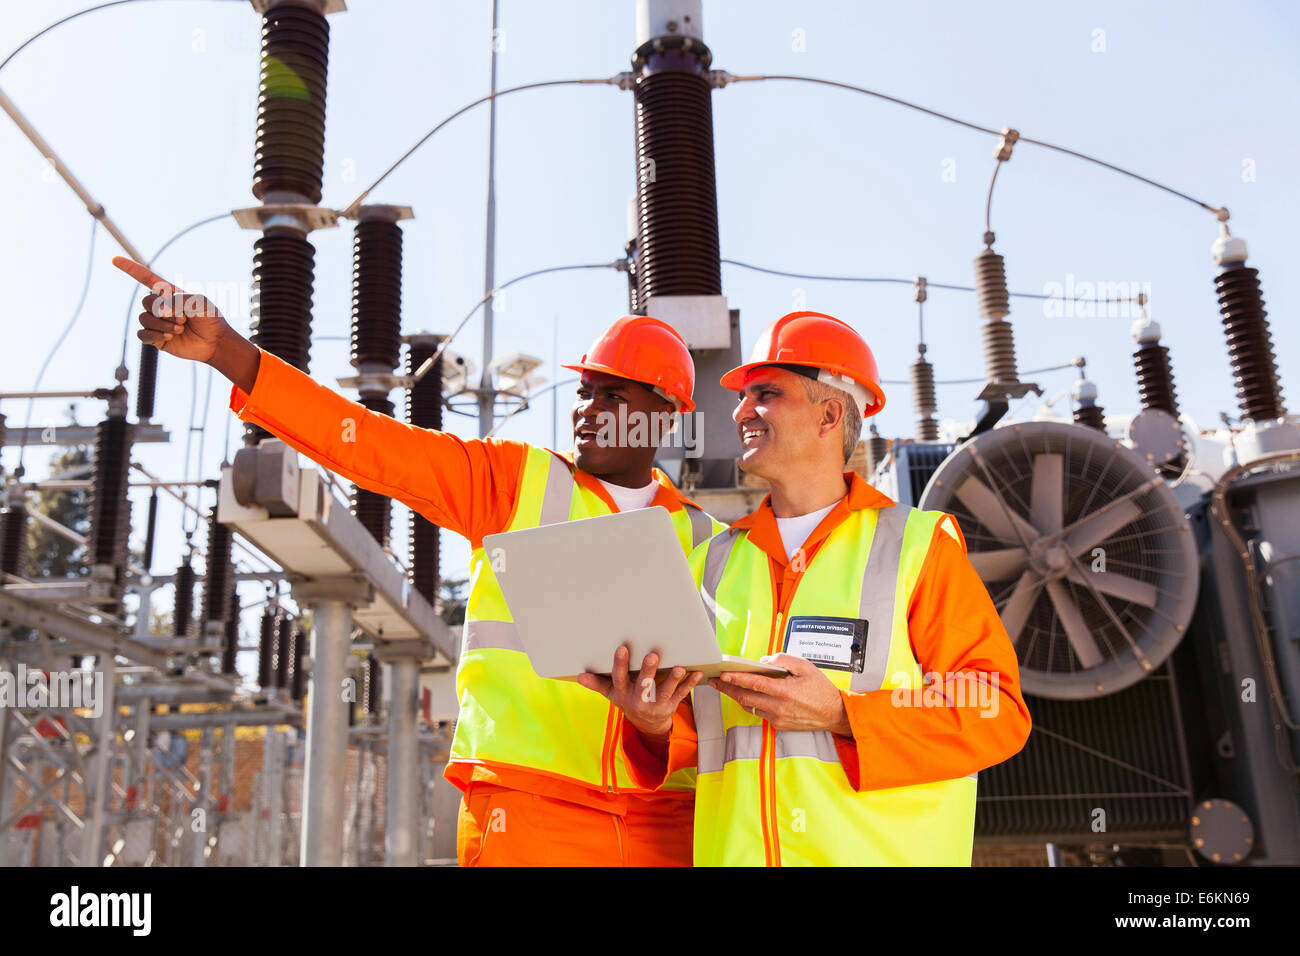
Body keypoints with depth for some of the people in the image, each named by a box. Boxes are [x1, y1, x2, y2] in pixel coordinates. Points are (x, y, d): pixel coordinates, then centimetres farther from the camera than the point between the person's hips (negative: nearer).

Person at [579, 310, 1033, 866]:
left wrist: (842, 715, -14)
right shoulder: (713, 561, 15)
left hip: (884, 853, -3)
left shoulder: (920, 544, 4)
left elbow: (997, 711, -4)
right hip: (734, 851, 3)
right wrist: (657, 724, -4)